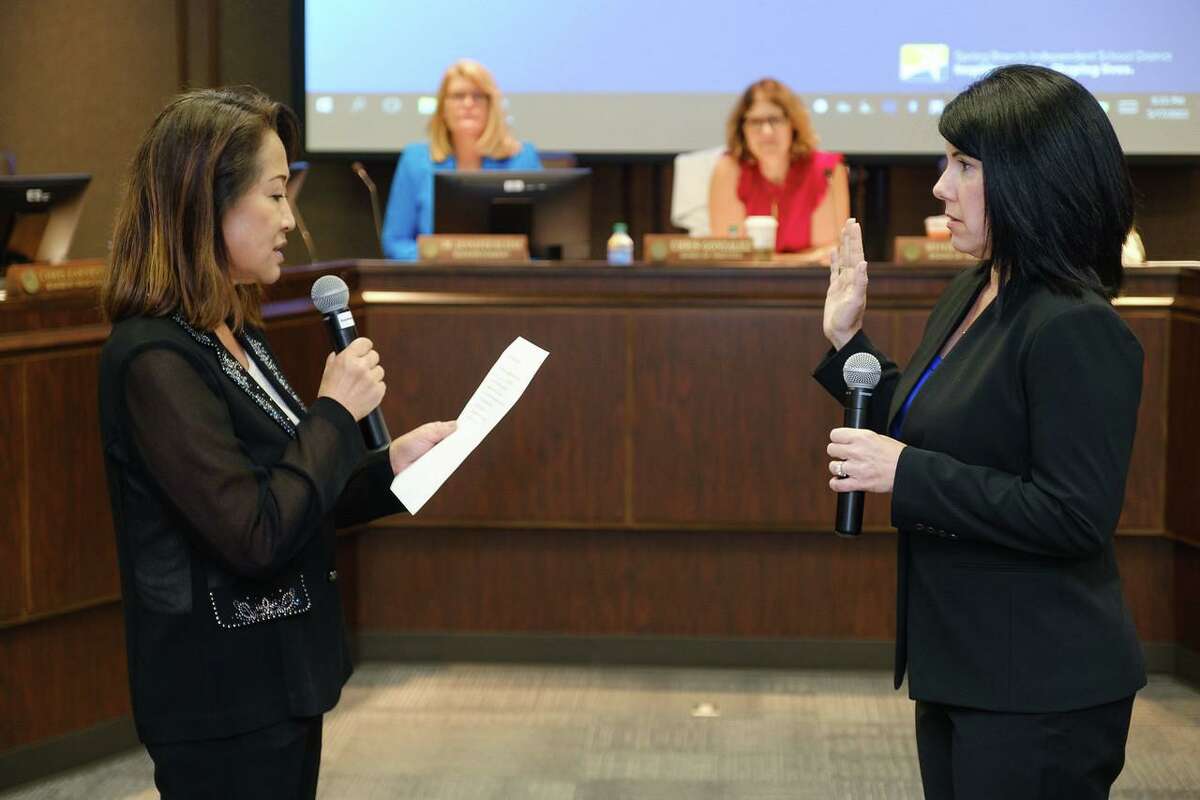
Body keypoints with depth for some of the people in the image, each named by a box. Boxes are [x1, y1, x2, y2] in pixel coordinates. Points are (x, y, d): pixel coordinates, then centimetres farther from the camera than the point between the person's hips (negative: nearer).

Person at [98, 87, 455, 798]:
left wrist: (390, 466, 2)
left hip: (279, 684, 9)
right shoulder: (154, 359, -21)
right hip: (223, 712, -9)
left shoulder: (238, 339, 9)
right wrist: (336, 412, -16)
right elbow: (257, 537, -26)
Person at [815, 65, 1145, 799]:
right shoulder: (970, 298, 8)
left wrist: (905, 474, -24)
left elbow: (1076, 517, -25)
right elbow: (918, 436, 18)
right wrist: (846, 340, 10)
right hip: (958, 669, 9)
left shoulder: (1076, 330, -20)